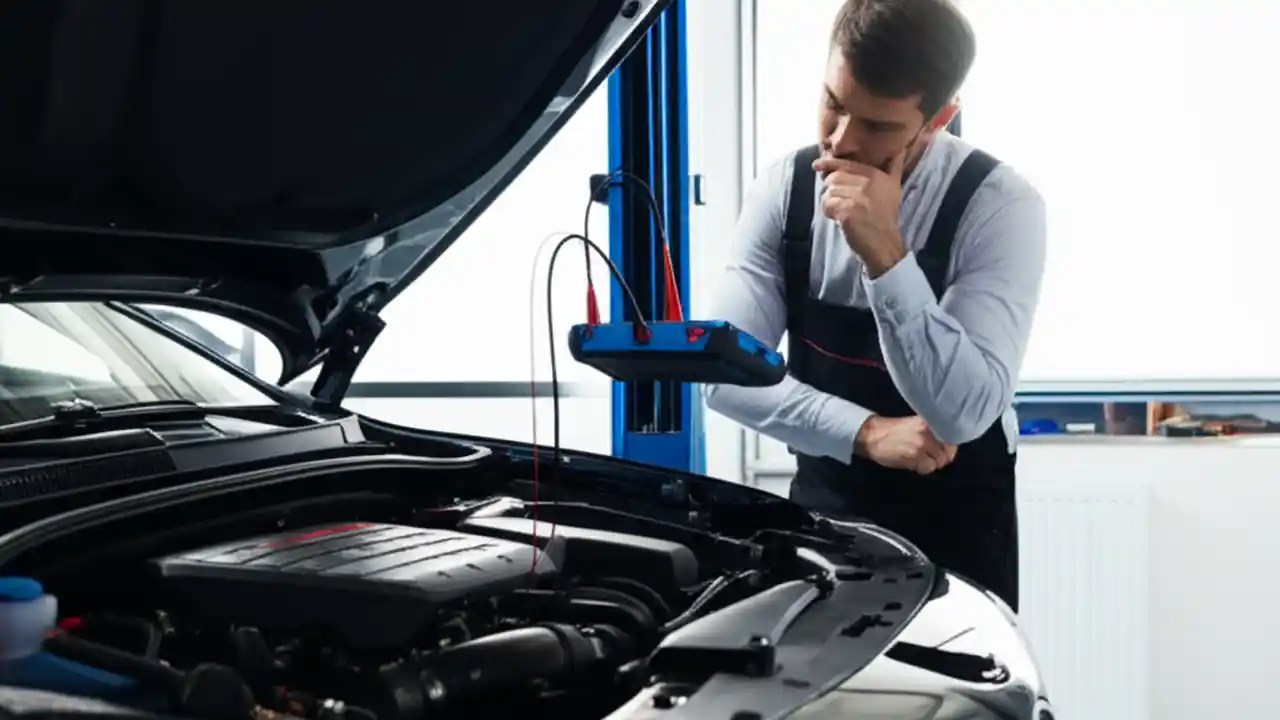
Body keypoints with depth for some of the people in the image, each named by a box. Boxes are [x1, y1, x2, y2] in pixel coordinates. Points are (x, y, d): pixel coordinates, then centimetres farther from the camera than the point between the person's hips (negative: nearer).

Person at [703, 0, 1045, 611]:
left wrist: (885, 252, -36)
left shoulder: (1001, 206, -19)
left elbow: (961, 412, -28)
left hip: (955, 520, -3)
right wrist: (866, 432, -22)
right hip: (823, 503, 3)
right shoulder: (782, 189, -9)